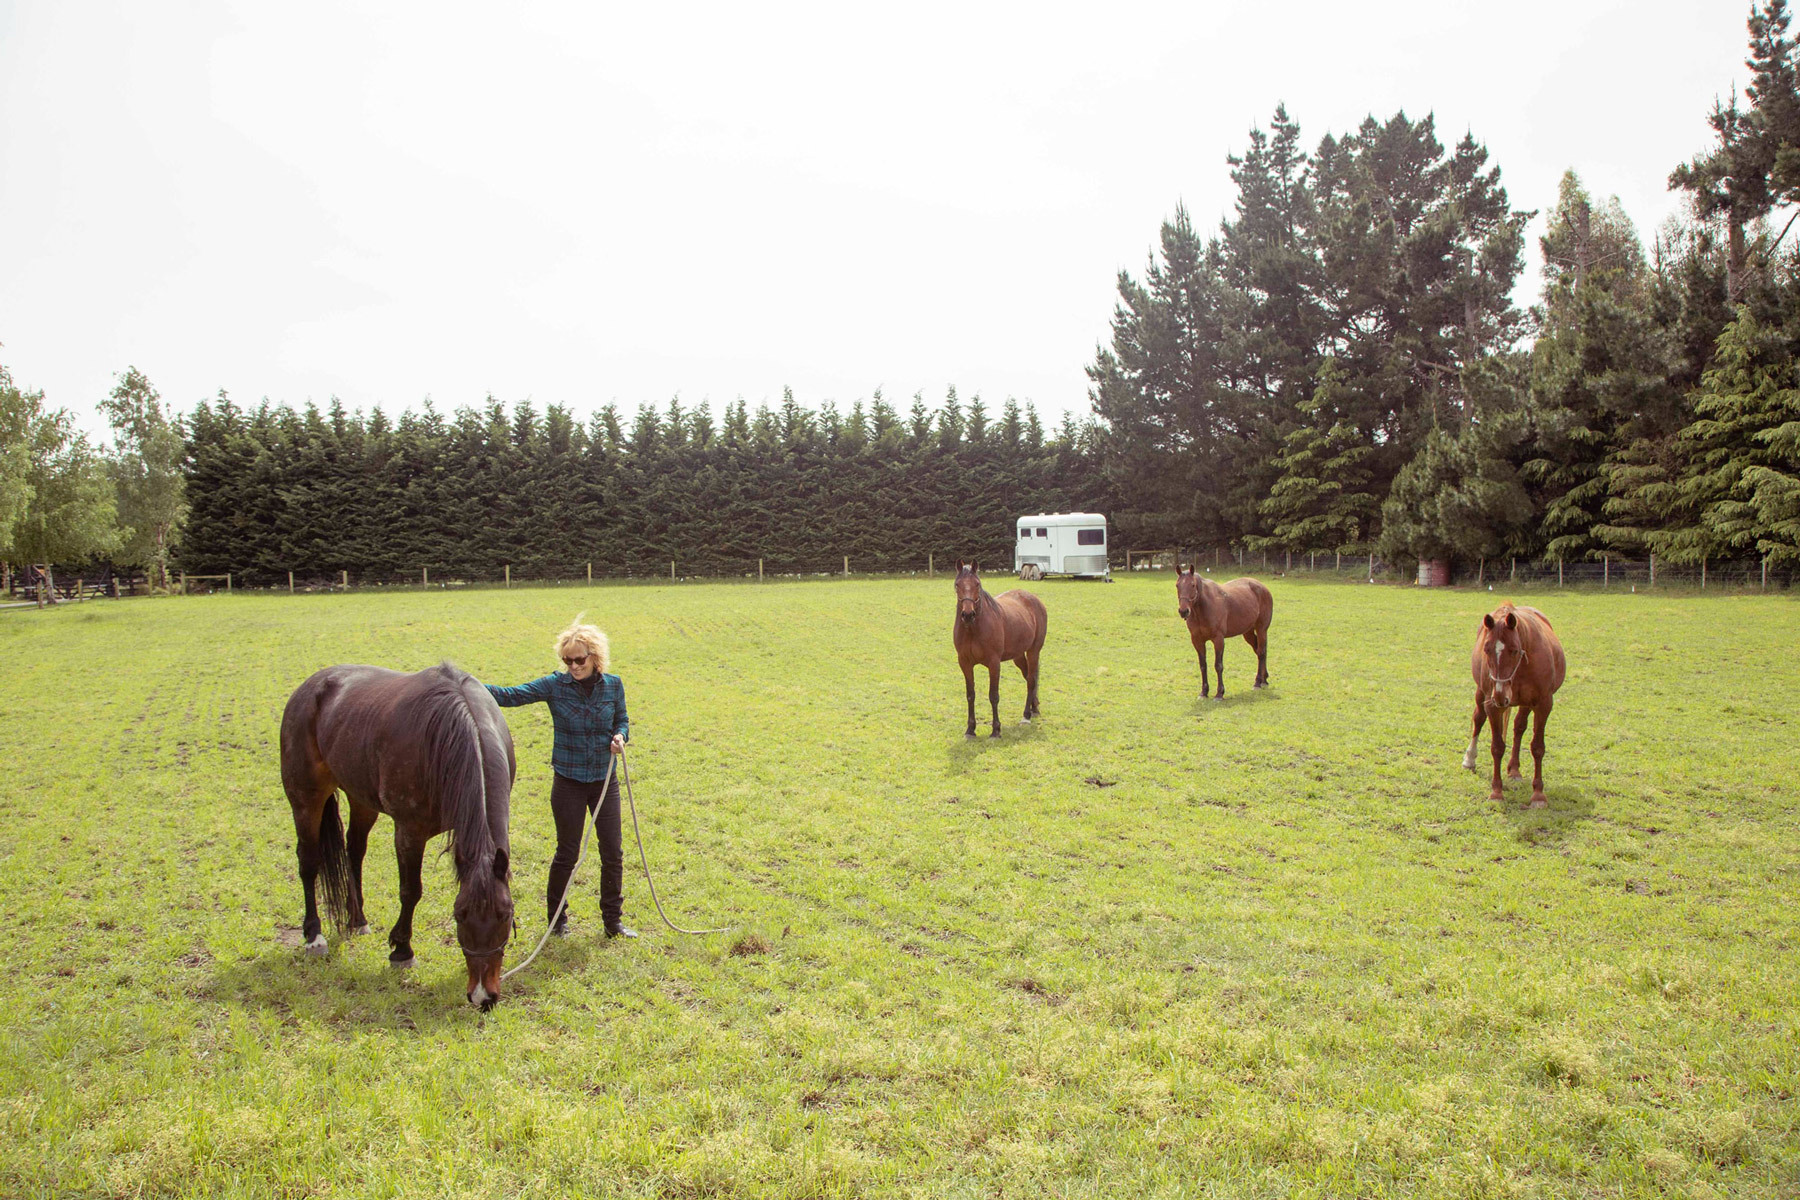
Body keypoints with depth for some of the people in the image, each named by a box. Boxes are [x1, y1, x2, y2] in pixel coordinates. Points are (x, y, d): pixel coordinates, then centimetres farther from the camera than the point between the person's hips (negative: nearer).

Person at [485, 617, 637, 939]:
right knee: (567, 853, 7)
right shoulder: (555, 686, -10)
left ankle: (613, 921, 21)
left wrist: (620, 736, -12)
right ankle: (557, 919, 26)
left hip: (604, 780, 2)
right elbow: (510, 696, -15)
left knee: (613, 853, 6)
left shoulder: (613, 685, -2)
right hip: (568, 781, -2)